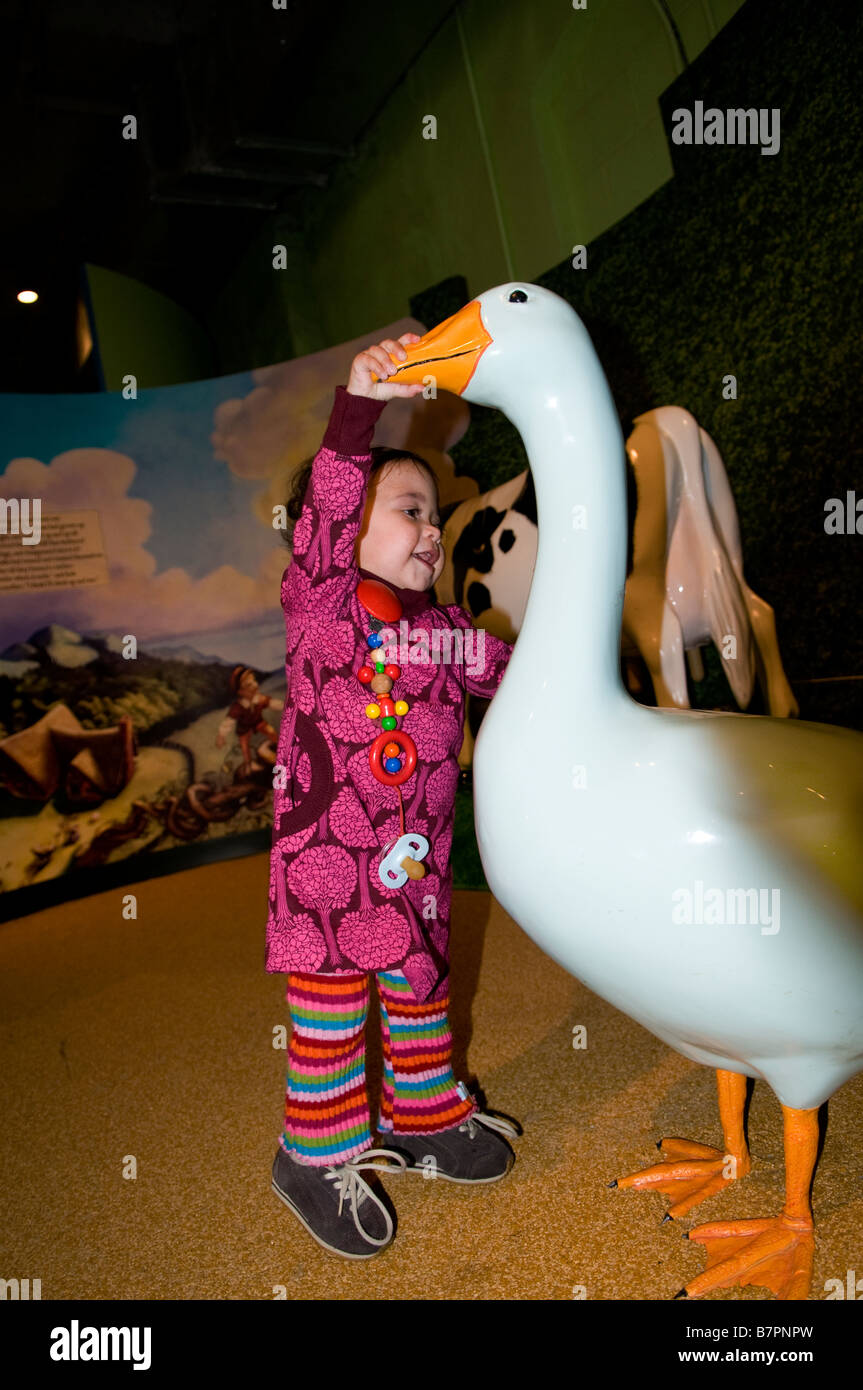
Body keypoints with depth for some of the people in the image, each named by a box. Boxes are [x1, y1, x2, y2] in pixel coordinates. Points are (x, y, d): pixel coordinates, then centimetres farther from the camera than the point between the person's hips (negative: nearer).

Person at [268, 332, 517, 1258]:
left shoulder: (445, 630, 7)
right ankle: (315, 1156, 30)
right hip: (325, 862, -6)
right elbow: (326, 509, -28)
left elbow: (509, 672, 17)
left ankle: (424, 1121, 44)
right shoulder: (319, 601, -12)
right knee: (328, 1017, 9)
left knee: (419, 991, 21)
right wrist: (362, 403, -40)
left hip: (416, 865, 6)